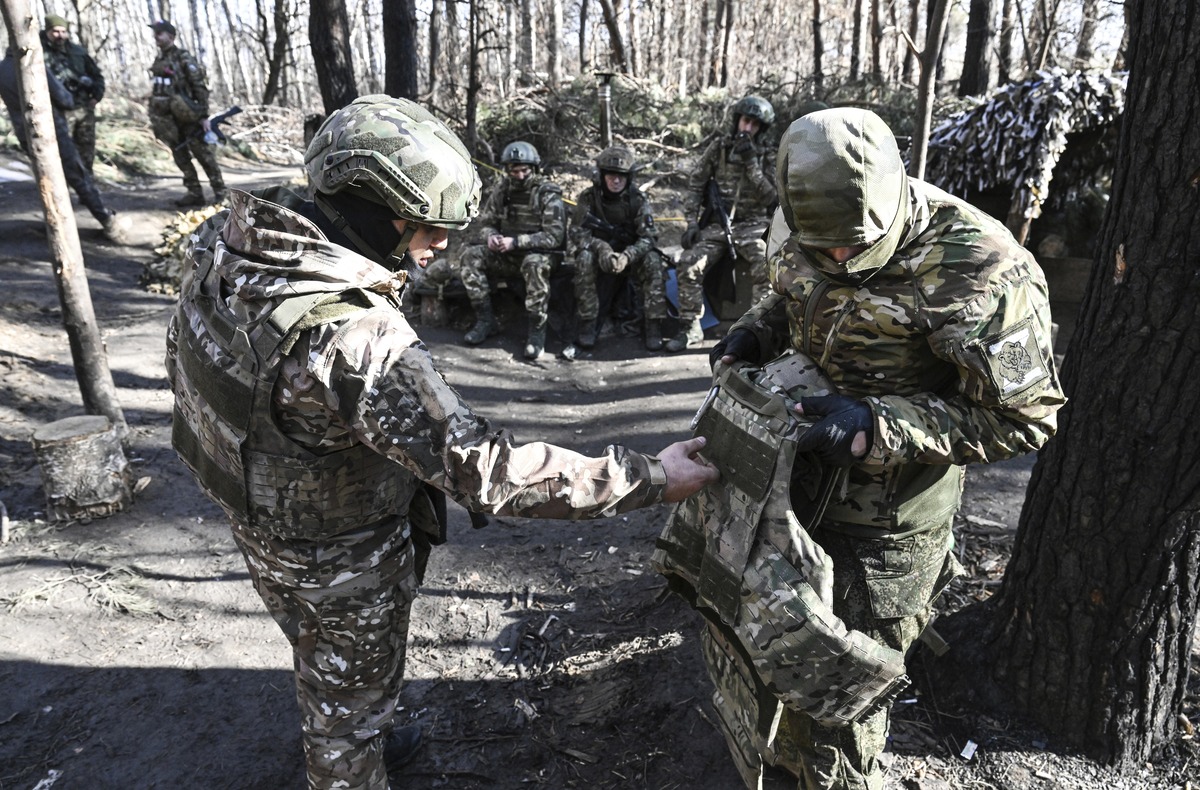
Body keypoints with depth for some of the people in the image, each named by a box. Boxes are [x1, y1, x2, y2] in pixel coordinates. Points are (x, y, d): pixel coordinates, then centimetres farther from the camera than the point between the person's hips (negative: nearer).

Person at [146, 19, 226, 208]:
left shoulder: (183, 58, -7)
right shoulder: (157, 61, 13)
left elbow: (200, 87, -12)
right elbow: (155, 92, 19)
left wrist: (204, 116, -17)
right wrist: (154, 117, 16)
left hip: (187, 116, -7)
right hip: (168, 118, 7)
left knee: (203, 154, -5)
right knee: (180, 156, 5)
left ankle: (220, 193, 2)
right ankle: (195, 193, 9)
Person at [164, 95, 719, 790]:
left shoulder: (227, 241, -13)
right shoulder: (359, 341, -40)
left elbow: (183, 363, 3)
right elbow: (486, 469, -39)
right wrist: (652, 479, -31)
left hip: (256, 520, 9)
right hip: (338, 561, -8)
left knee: (322, 665, 34)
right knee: (351, 697, 21)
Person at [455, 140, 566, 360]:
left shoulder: (548, 194, -11)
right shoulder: (501, 189, 4)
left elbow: (554, 236, -18)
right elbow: (487, 222, 13)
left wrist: (515, 242, -26)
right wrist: (490, 235, -14)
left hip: (540, 254, -5)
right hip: (506, 255, 5)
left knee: (535, 264, -39)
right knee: (470, 255, -16)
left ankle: (537, 328, -27)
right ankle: (485, 319, -10)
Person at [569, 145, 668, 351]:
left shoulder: (637, 199, -11)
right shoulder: (588, 197, -10)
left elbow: (648, 237, -16)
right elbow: (577, 232, -14)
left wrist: (627, 256, -36)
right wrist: (602, 248, -33)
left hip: (630, 255, 0)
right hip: (599, 252, 0)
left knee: (653, 261, -28)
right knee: (584, 258, -32)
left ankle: (654, 324, -23)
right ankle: (587, 322, -24)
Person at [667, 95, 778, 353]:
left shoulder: (766, 155, 7)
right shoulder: (718, 147, 7)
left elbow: (768, 197, -5)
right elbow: (695, 185, 6)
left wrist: (751, 162, -14)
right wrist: (692, 223, -5)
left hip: (751, 227, 0)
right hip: (716, 224, 1)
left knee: (767, 269, -28)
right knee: (689, 265, -23)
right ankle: (690, 328, -12)